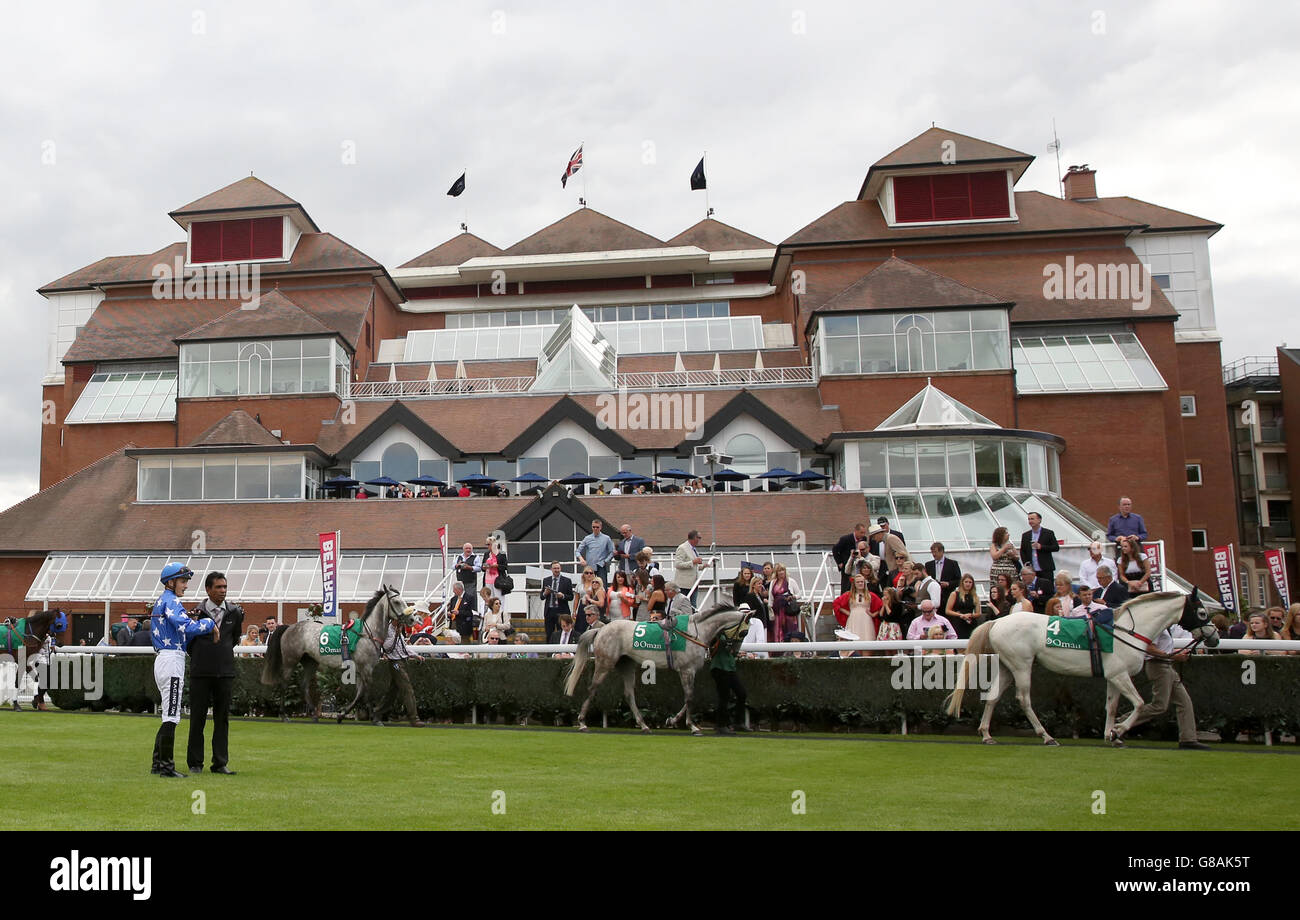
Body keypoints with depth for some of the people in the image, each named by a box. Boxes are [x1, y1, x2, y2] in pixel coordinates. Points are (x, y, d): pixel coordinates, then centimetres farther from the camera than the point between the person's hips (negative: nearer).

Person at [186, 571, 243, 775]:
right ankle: (195, 763, 15)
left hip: (225, 672, 2)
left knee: (222, 718, 6)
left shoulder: (234, 612, 4)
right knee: (197, 718, 5)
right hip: (201, 673, -2)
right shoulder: (198, 612, -4)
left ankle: (220, 763, 13)